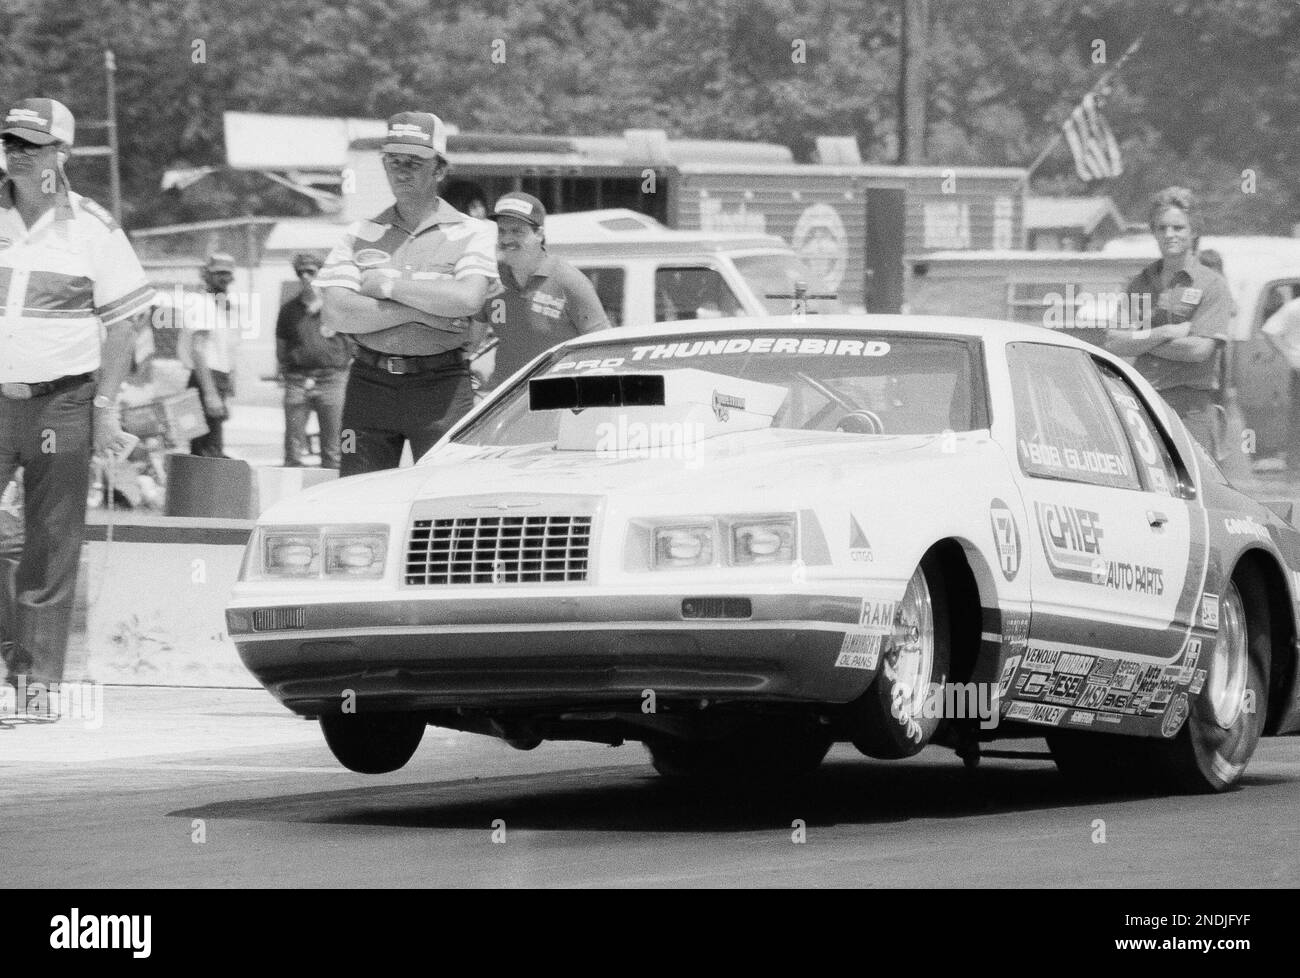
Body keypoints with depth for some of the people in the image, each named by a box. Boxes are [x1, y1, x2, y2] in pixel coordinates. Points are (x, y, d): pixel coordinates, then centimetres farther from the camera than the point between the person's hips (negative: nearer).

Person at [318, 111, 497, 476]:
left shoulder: (471, 233, 4)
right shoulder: (361, 234, 12)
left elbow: (468, 298, -15)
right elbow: (335, 313, -2)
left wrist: (389, 284, -7)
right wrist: (418, 311, -9)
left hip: (441, 387, -3)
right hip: (369, 383, 3)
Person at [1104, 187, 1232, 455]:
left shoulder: (1211, 285, 0)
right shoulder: (1140, 283, 15)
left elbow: (1200, 349, -12)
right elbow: (1114, 343, 5)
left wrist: (1142, 340, -4)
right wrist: (1165, 333, -9)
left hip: (1191, 405, -4)